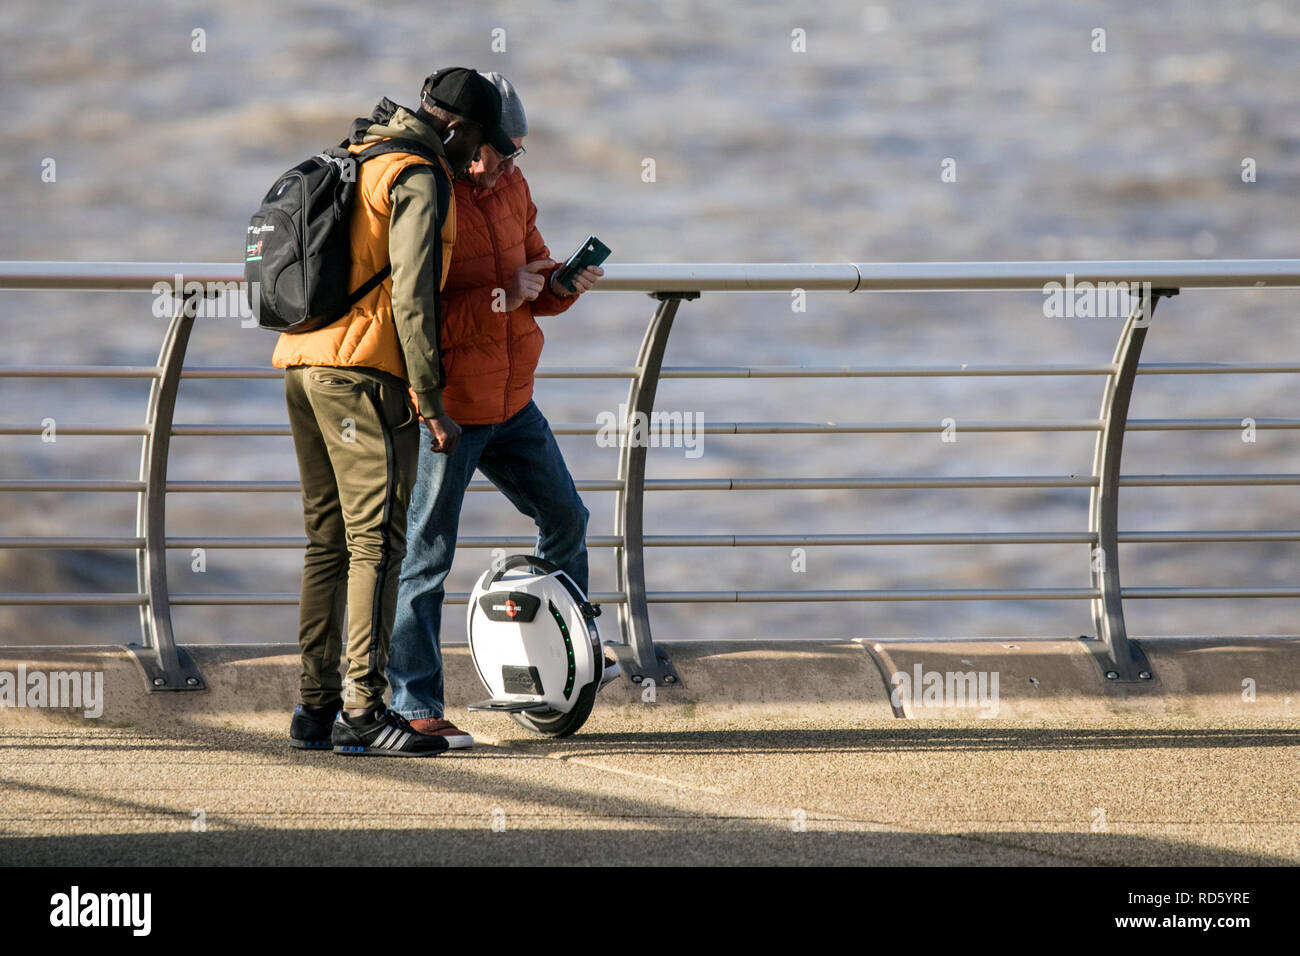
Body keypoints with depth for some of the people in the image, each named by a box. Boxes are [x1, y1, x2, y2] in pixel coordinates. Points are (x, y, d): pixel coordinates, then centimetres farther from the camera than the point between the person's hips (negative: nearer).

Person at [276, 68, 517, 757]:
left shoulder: (353, 162, 21)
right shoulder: (419, 178, -8)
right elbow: (412, 294, -16)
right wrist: (431, 405, -15)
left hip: (301, 363, 9)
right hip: (364, 370, -9)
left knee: (329, 539, 12)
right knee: (376, 539, -9)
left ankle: (315, 706, 12)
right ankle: (361, 712, -14)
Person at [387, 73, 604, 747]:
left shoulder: (509, 189, 7)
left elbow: (531, 279, 19)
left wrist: (562, 286, -3)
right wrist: (501, 299, -26)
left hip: (510, 401, 8)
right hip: (446, 406, -8)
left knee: (565, 519, 17)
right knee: (426, 554, -5)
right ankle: (415, 705, -2)